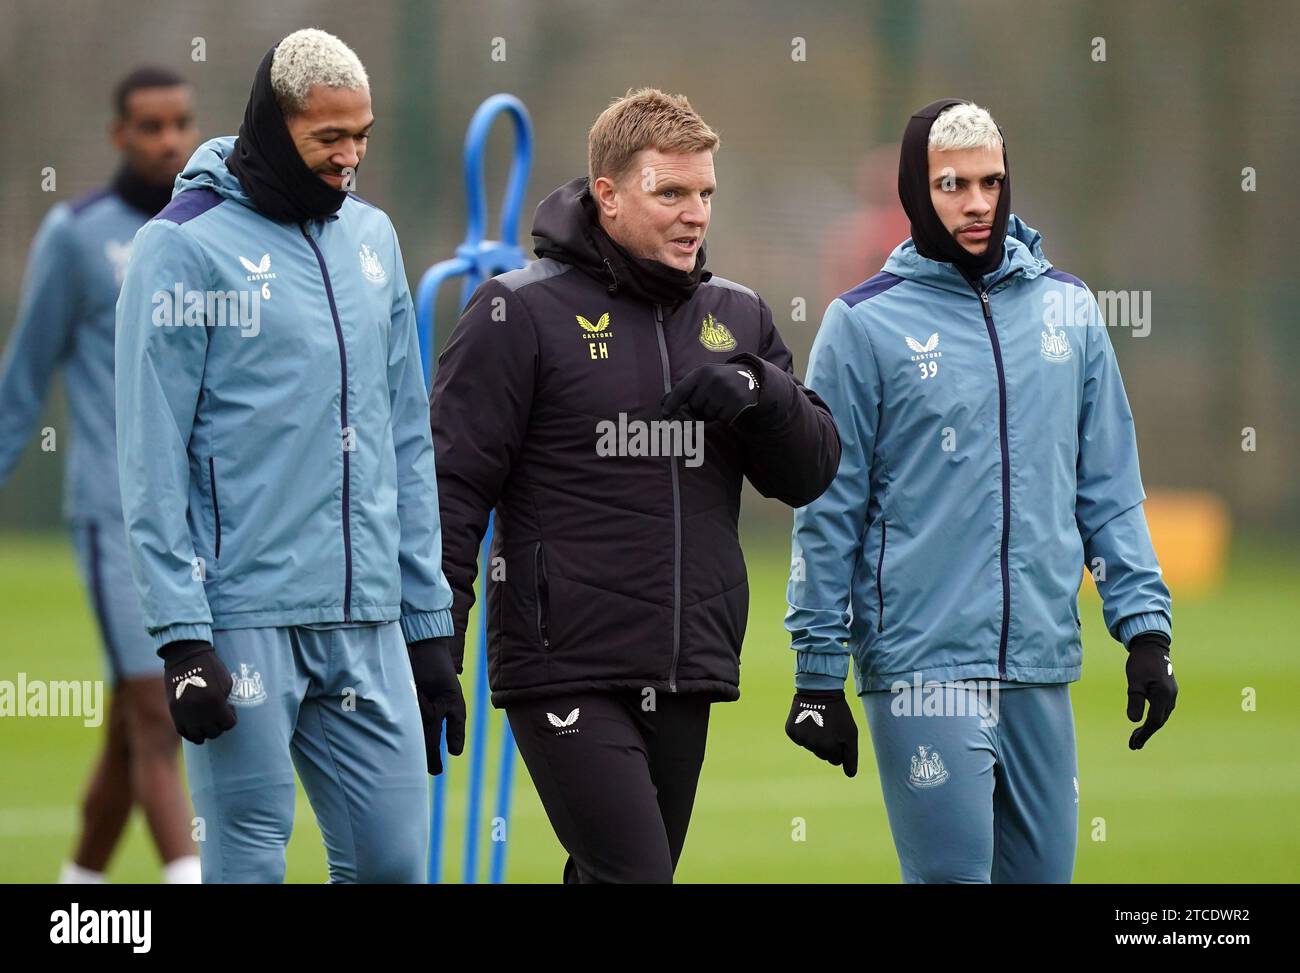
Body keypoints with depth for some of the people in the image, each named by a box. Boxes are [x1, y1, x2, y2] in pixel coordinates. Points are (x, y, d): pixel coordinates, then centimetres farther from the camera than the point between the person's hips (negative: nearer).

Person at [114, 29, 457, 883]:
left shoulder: (372, 237, 15)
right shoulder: (188, 245, -5)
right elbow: (154, 462, -8)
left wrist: (428, 617, 14)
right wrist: (182, 635, -14)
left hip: (369, 621, 6)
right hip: (244, 616, -6)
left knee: (392, 859, 3)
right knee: (249, 864, -3)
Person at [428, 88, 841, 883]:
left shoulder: (737, 317, 13)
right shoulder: (524, 312, -4)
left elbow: (811, 473, 12)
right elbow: (452, 489, -5)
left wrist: (759, 392, -9)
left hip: (687, 677, 6)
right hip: (568, 671, -6)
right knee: (632, 874, -16)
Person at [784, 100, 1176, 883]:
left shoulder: (1068, 307, 9)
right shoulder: (866, 323, -2)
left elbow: (1109, 486, 12)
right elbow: (830, 512, -1)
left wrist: (1146, 627, 4)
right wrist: (819, 676, -3)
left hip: (1042, 666, 4)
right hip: (923, 665, -4)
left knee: (1042, 873, 8)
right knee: (952, 874, -8)